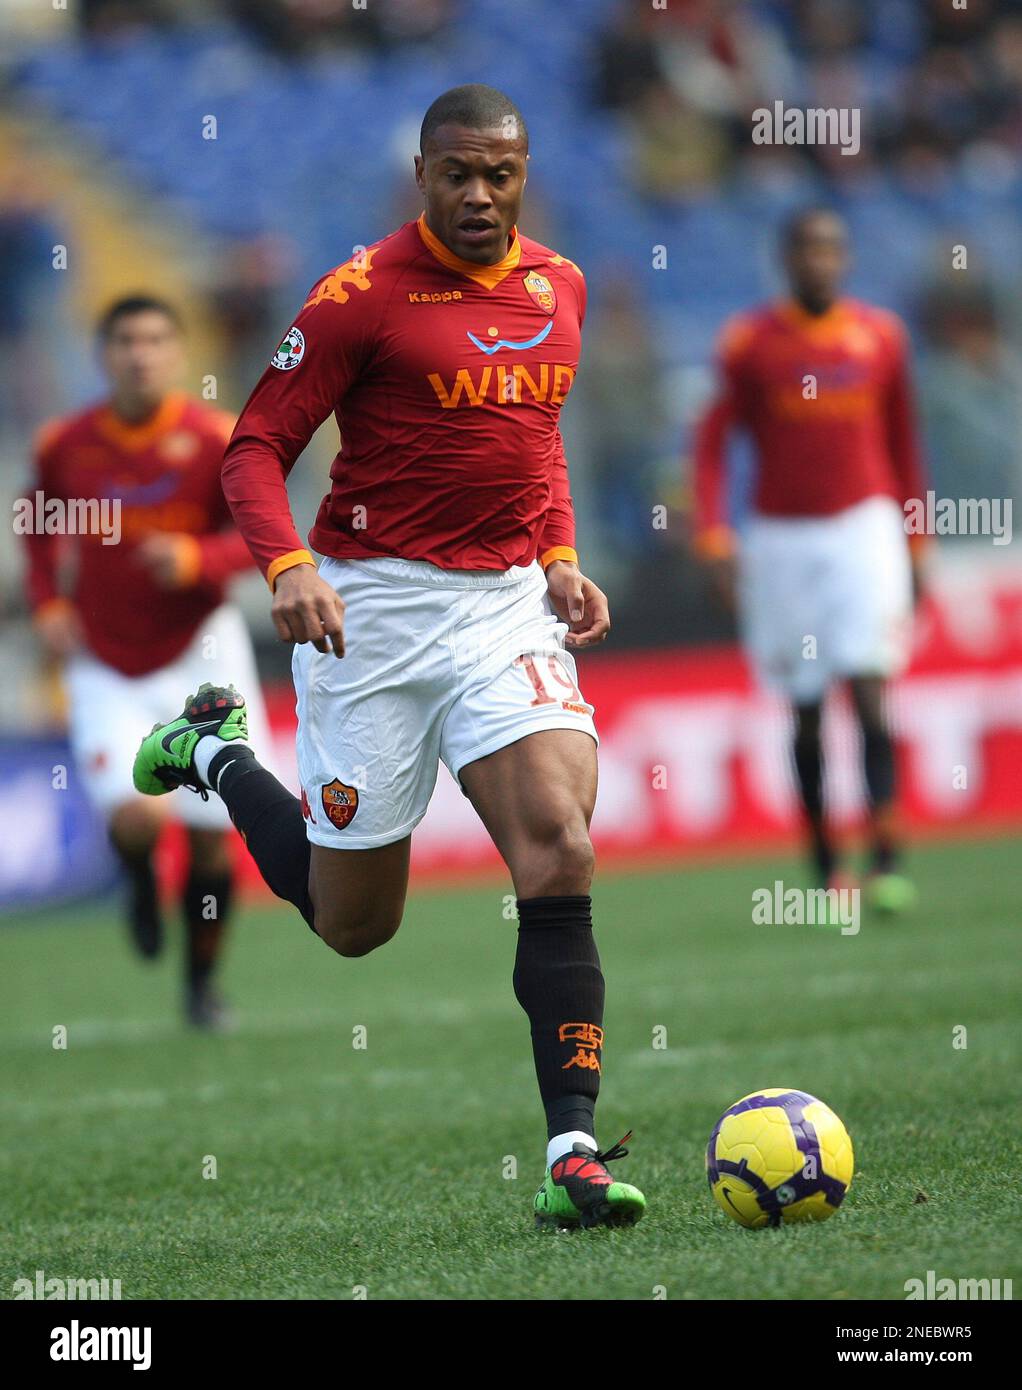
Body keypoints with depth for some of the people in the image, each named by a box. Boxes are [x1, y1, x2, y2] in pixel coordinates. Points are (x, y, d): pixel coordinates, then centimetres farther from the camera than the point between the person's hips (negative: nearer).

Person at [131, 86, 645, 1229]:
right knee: (353, 919, 7)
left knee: (559, 850, -18)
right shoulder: (362, 294, -9)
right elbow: (255, 448, -7)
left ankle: (572, 1155, -17)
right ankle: (218, 753, 37)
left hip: (510, 606, 4)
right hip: (374, 607, -4)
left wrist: (560, 558, 10)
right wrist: (287, 567, -25)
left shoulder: (557, 287, 9)